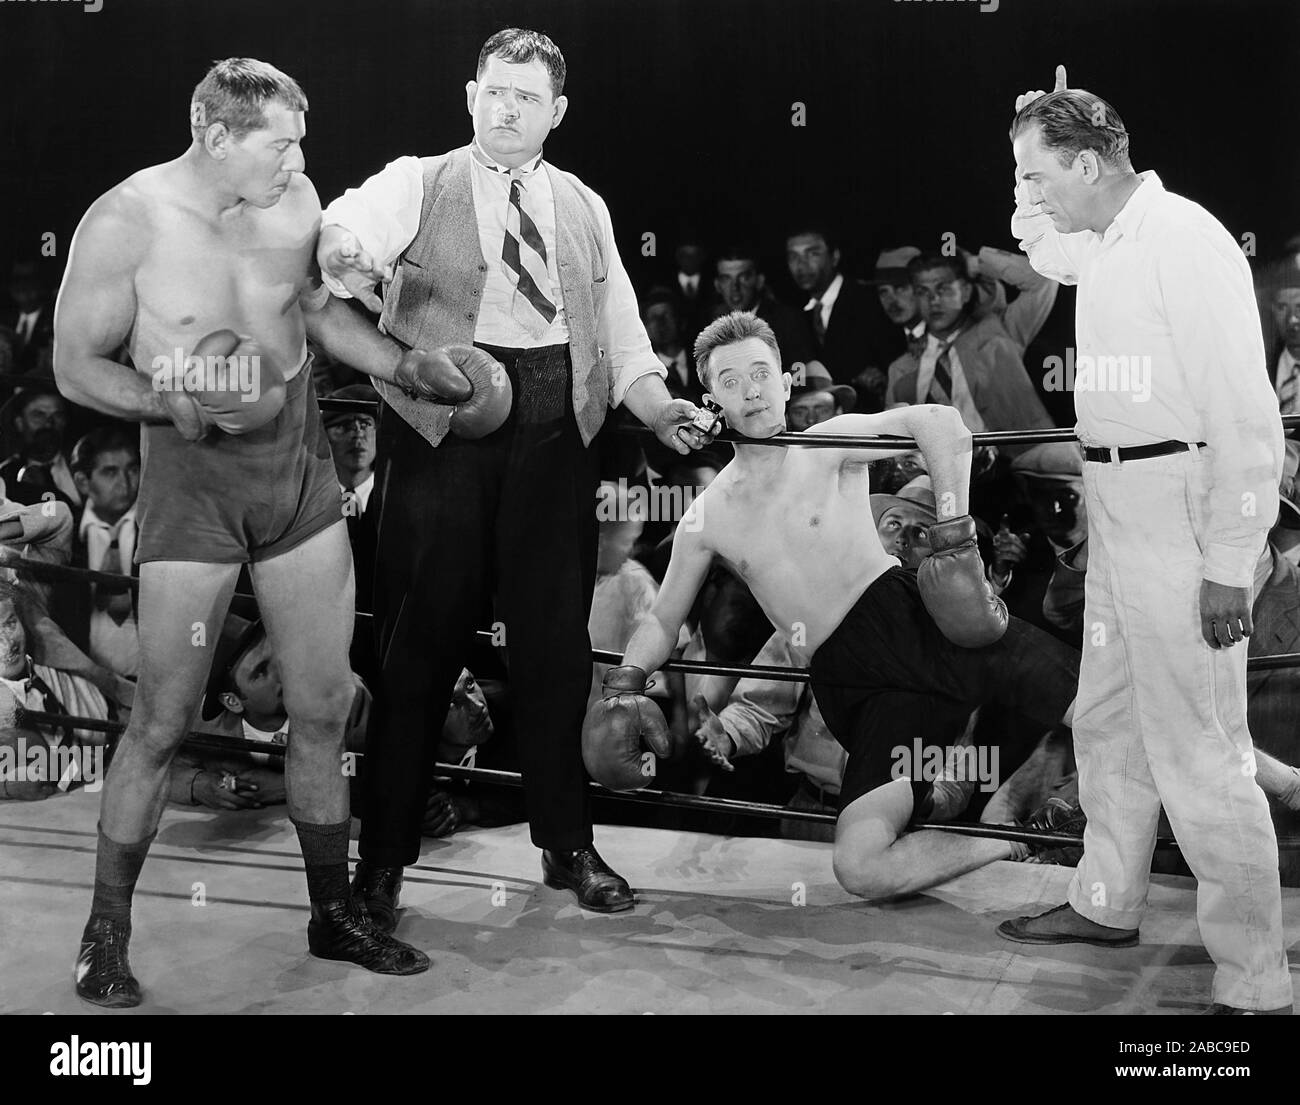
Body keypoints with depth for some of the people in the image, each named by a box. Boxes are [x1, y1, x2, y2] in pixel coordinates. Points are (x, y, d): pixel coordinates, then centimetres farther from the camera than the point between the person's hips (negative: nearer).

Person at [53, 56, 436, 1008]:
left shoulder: (295, 202, -1)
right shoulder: (125, 223, -13)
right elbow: (77, 365, -8)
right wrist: (171, 402, -23)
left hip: (301, 462, 5)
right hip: (193, 475, -4)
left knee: (324, 705, 9)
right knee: (162, 722, -1)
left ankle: (334, 912, 25)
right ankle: (106, 934, 17)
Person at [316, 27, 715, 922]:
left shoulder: (585, 207, 18)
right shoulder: (419, 183, 6)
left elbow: (621, 332, 16)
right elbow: (350, 228, -15)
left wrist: (658, 408, -1)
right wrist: (347, 255, -38)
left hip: (554, 428, 3)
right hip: (443, 422, -3)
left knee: (557, 637, 8)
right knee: (424, 638, -1)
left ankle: (568, 844, 22)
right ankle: (385, 856, 11)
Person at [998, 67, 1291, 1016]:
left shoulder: (1184, 239, -15)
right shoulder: (1105, 249, 12)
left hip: (1182, 508, -10)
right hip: (1118, 510, 10)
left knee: (1199, 758, -5)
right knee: (1107, 723, 20)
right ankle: (1108, 903, 38)